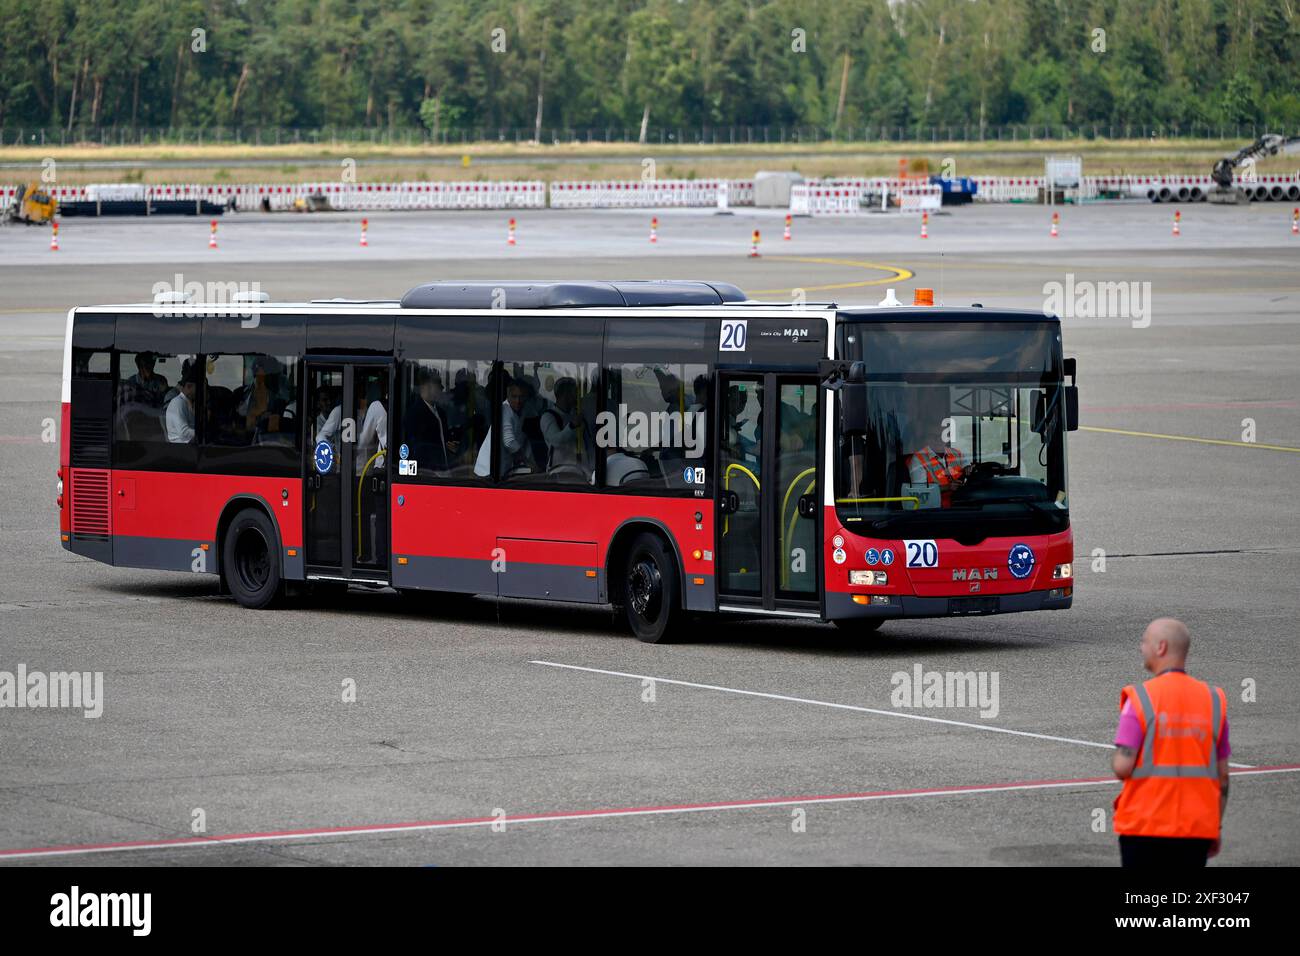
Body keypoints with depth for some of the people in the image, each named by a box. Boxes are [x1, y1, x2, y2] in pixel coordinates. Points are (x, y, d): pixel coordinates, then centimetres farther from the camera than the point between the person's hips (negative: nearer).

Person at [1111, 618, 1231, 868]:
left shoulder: (1140, 698, -9)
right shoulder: (1213, 700, 4)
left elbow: (1122, 767, -14)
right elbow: (1222, 775, 7)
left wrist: (1115, 758, 9)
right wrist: (1216, 828, 15)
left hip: (1145, 827, -3)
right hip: (1197, 829, 3)